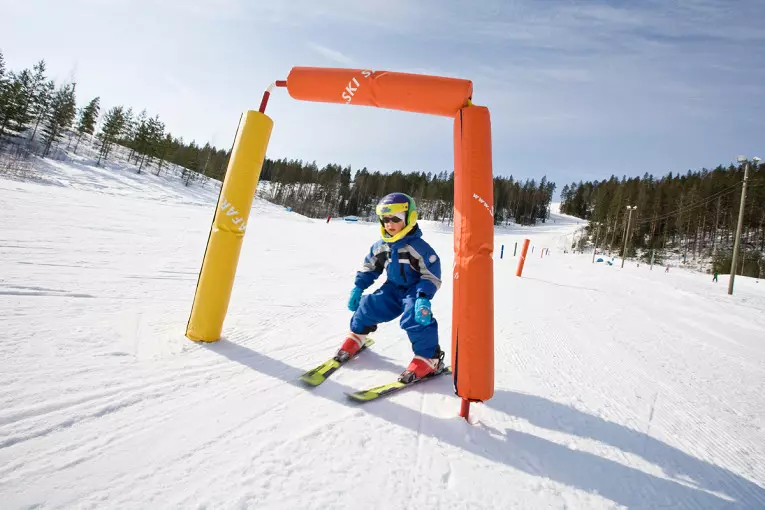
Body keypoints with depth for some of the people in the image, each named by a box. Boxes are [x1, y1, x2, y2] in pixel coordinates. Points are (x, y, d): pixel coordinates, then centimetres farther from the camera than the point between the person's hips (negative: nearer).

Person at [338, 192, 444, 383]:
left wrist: (423, 298, -31)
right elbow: (369, 268, 11)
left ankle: (428, 358, -16)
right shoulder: (381, 246, -3)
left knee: (415, 318, -28)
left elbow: (432, 275, -19)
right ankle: (356, 336, 26)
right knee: (369, 306, -2)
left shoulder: (419, 246, -21)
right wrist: (357, 288, 4)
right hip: (393, 288, 6)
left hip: (415, 289, -6)